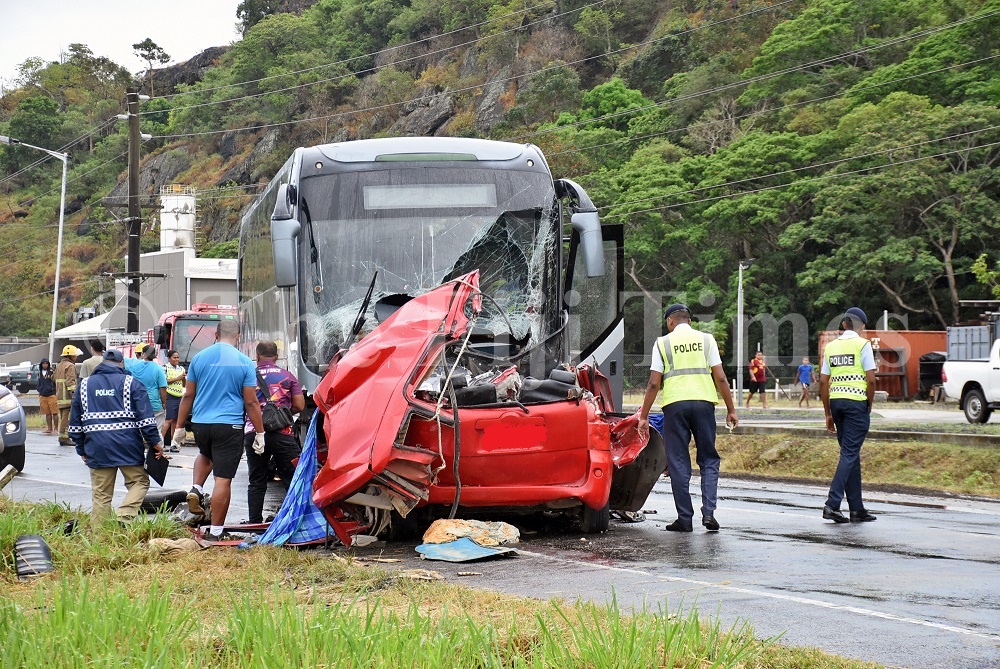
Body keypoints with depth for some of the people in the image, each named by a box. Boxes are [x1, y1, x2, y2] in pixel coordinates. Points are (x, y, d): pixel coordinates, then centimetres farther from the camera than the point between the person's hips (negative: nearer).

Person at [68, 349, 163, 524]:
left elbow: (75, 423, 17)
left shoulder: (85, 385, 14)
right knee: (139, 481, 9)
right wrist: (154, 442, -1)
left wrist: (81, 449, 23)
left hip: (97, 449, 3)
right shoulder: (131, 383, 4)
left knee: (101, 494, 7)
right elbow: (145, 417, -4)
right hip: (127, 446, -2)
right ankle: (124, 517, -12)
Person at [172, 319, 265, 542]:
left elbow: (188, 396, 9)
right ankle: (216, 532, 1)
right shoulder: (244, 363, -4)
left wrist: (180, 427, 17)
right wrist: (260, 433, 4)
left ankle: (196, 489, 13)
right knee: (223, 479, -1)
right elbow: (251, 402, -4)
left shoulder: (199, 358, 4)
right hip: (229, 426, -4)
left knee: (206, 454, 35)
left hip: (200, 423, 4)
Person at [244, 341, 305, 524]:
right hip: (281, 433, -1)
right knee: (293, 478, 2)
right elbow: (299, 406, 5)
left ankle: (255, 523, 9)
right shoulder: (287, 376, 7)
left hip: (252, 433, 1)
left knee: (256, 482, 9)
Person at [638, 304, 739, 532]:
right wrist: (731, 410, 10)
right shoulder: (706, 339, 10)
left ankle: (685, 518, 4)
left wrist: (644, 416, 8)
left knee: (678, 463, 5)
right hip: (703, 402, 1)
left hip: (674, 404, -1)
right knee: (709, 460, 9)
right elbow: (720, 378, 4)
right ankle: (708, 511, -4)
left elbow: (653, 384, 3)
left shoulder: (663, 343, 7)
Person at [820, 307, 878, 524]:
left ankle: (857, 508, 14)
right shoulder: (862, 344, -4)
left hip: (836, 400, 6)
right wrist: (869, 405, 3)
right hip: (856, 402, -6)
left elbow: (823, 381, 10)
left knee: (850, 453, 12)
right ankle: (832, 504, -14)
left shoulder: (831, 346, 11)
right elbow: (870, 379, -11)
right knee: (850, 453, -5)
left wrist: (828, 413, 15)